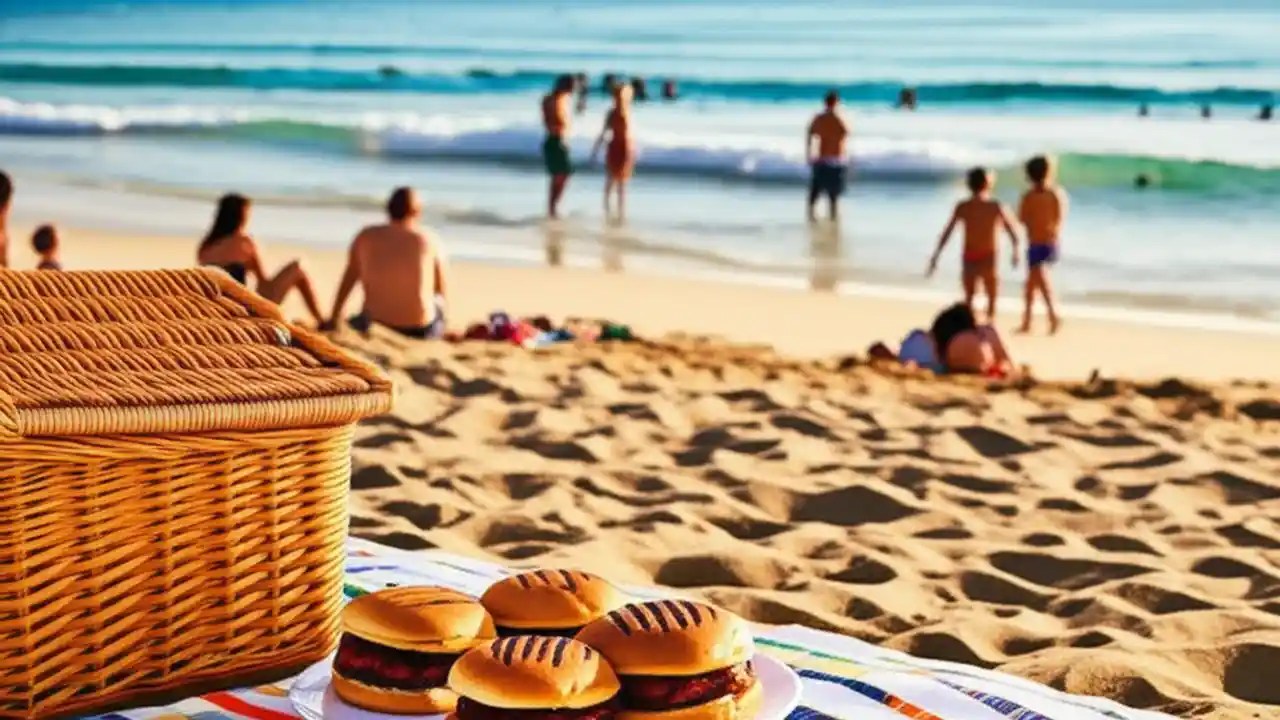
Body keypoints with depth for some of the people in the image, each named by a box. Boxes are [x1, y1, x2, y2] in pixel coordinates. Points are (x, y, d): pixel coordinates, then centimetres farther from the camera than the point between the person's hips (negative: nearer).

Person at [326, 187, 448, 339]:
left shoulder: (365, 236, 1)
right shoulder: (430, 242, -2)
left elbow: (348, 279, 11)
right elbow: (443, 295, 8)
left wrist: (333, 319, 24)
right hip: (420, 331, -1)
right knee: (438, 300, 31)